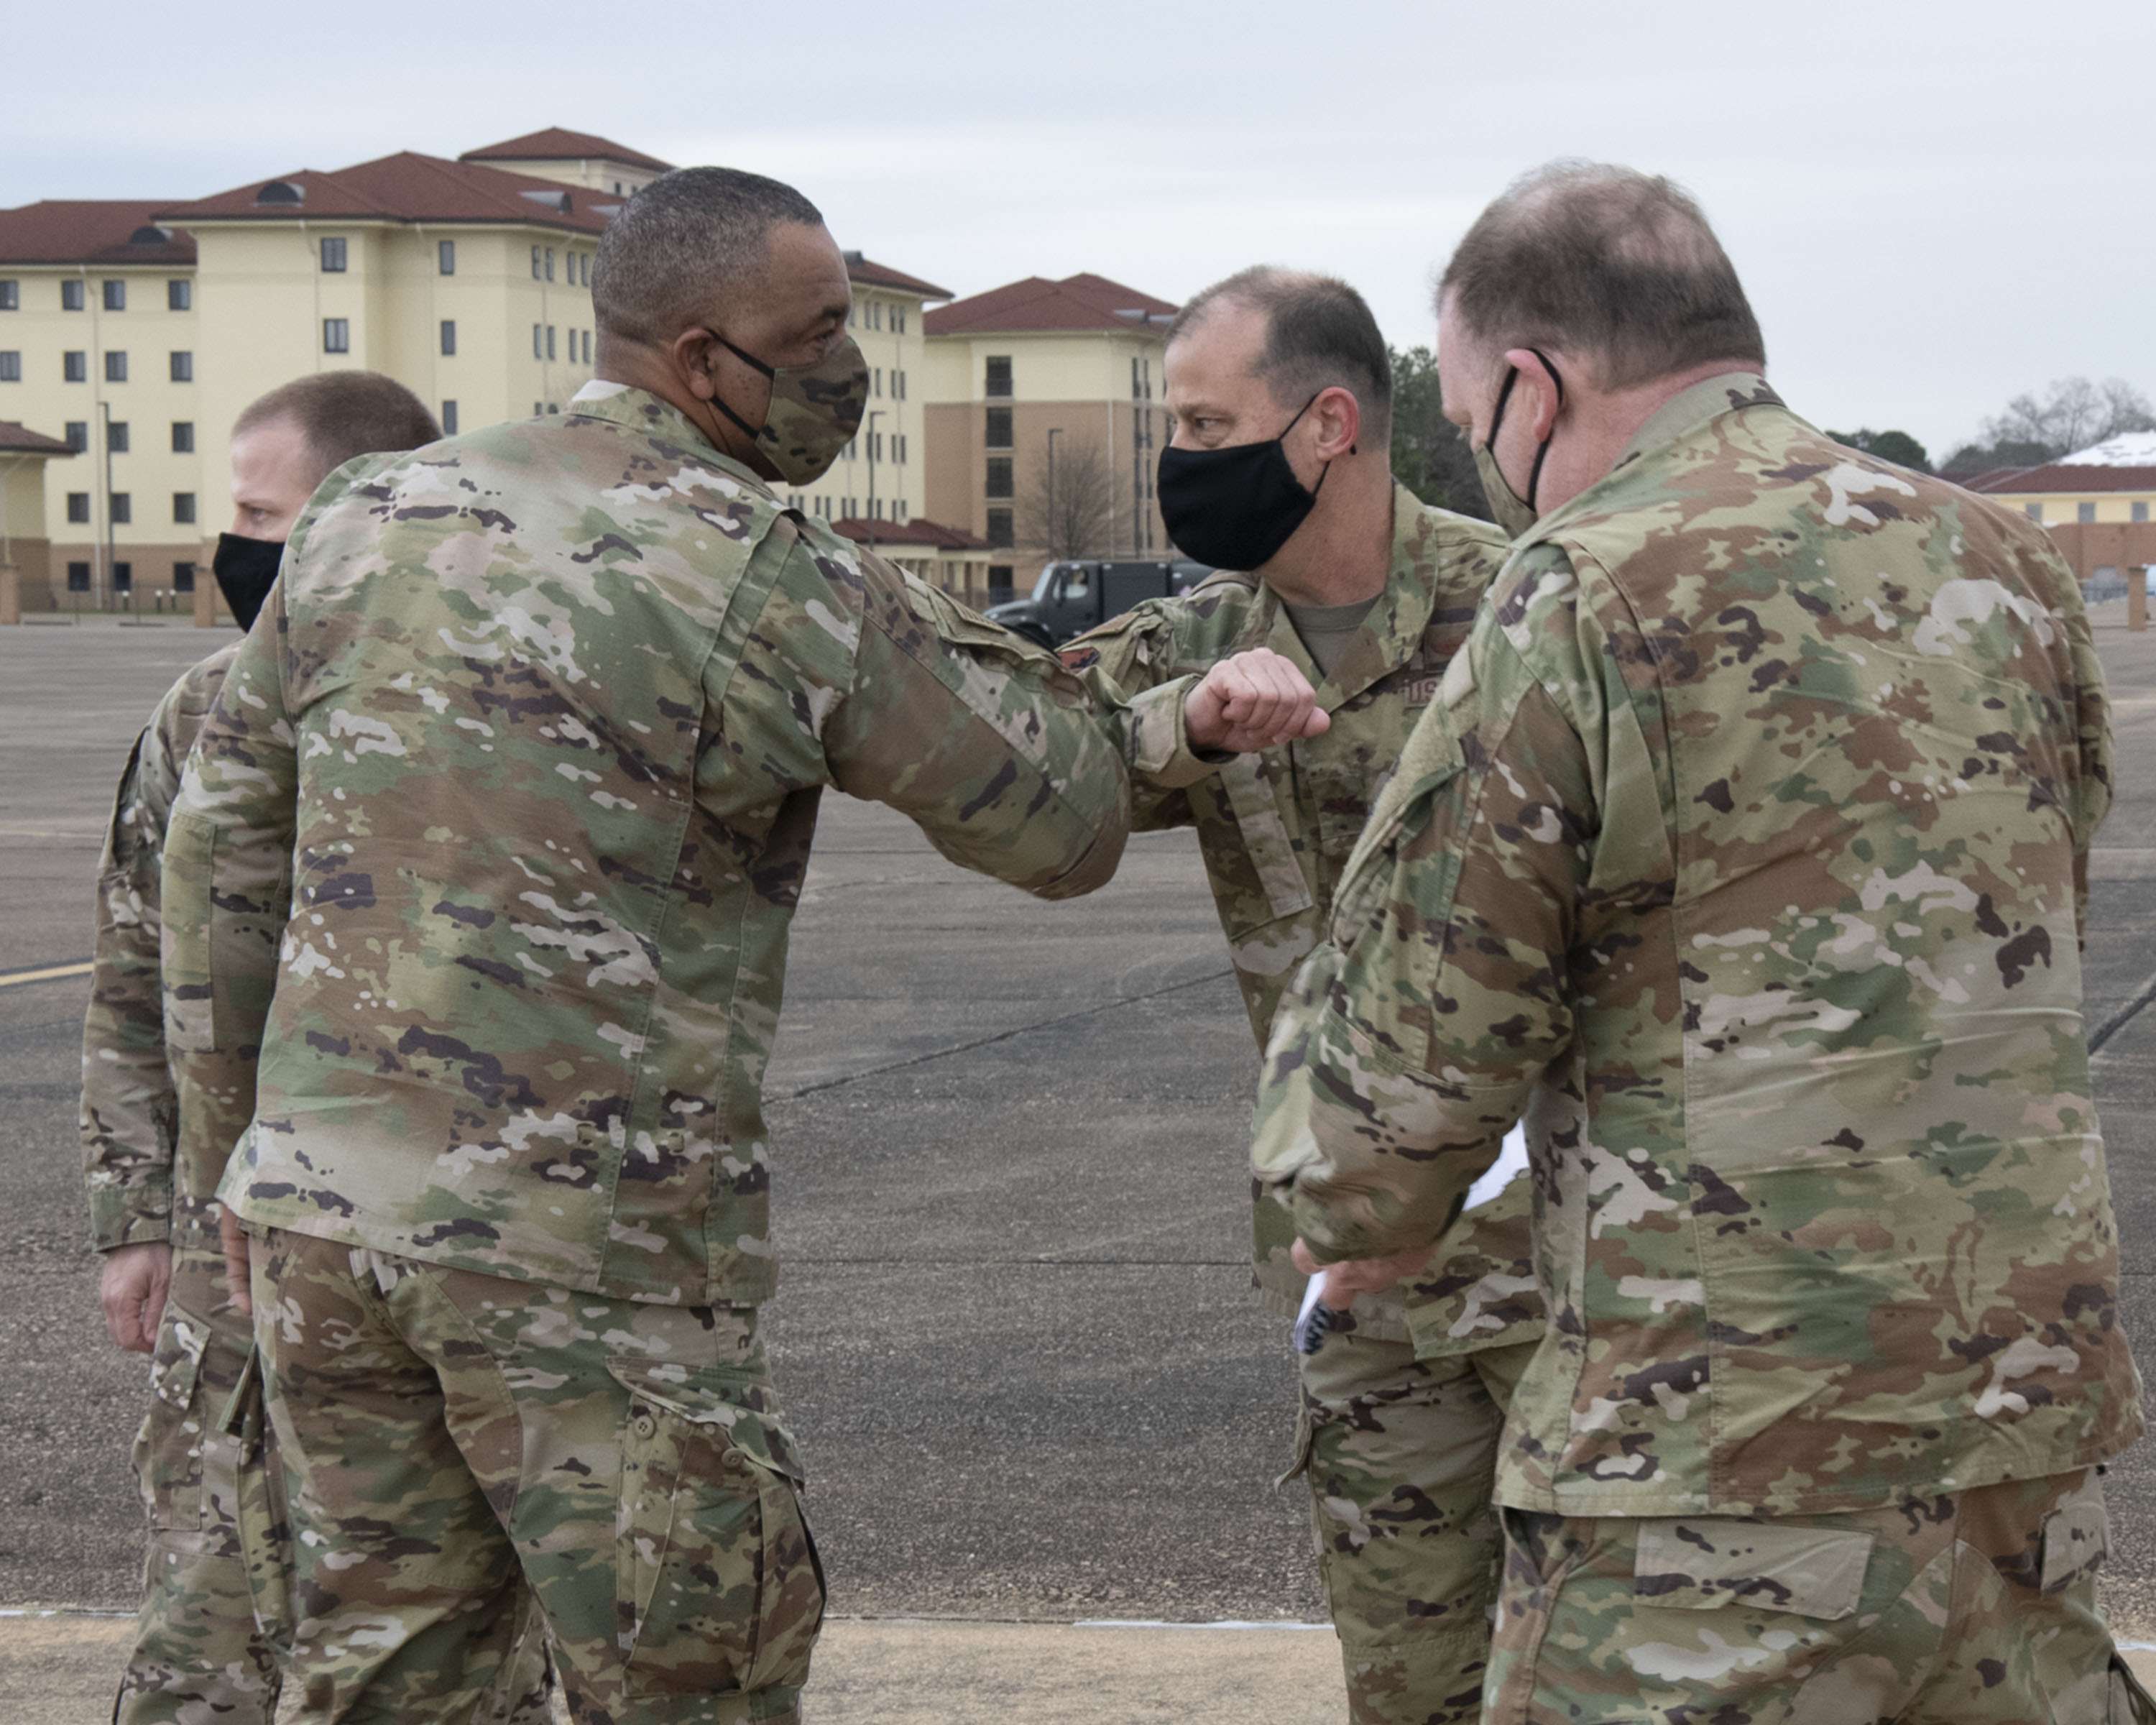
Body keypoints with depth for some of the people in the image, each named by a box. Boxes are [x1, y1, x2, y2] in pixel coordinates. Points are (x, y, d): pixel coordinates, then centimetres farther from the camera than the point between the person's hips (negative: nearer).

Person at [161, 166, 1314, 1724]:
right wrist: (969, 645, 14)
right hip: (583, 1242, -6)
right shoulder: (767, 583, -9)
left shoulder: (370, 519, 10)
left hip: (318, 1198, 7)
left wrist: (245, 1134, 23)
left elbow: (226, 847, 15)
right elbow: (1065, 830, -3)